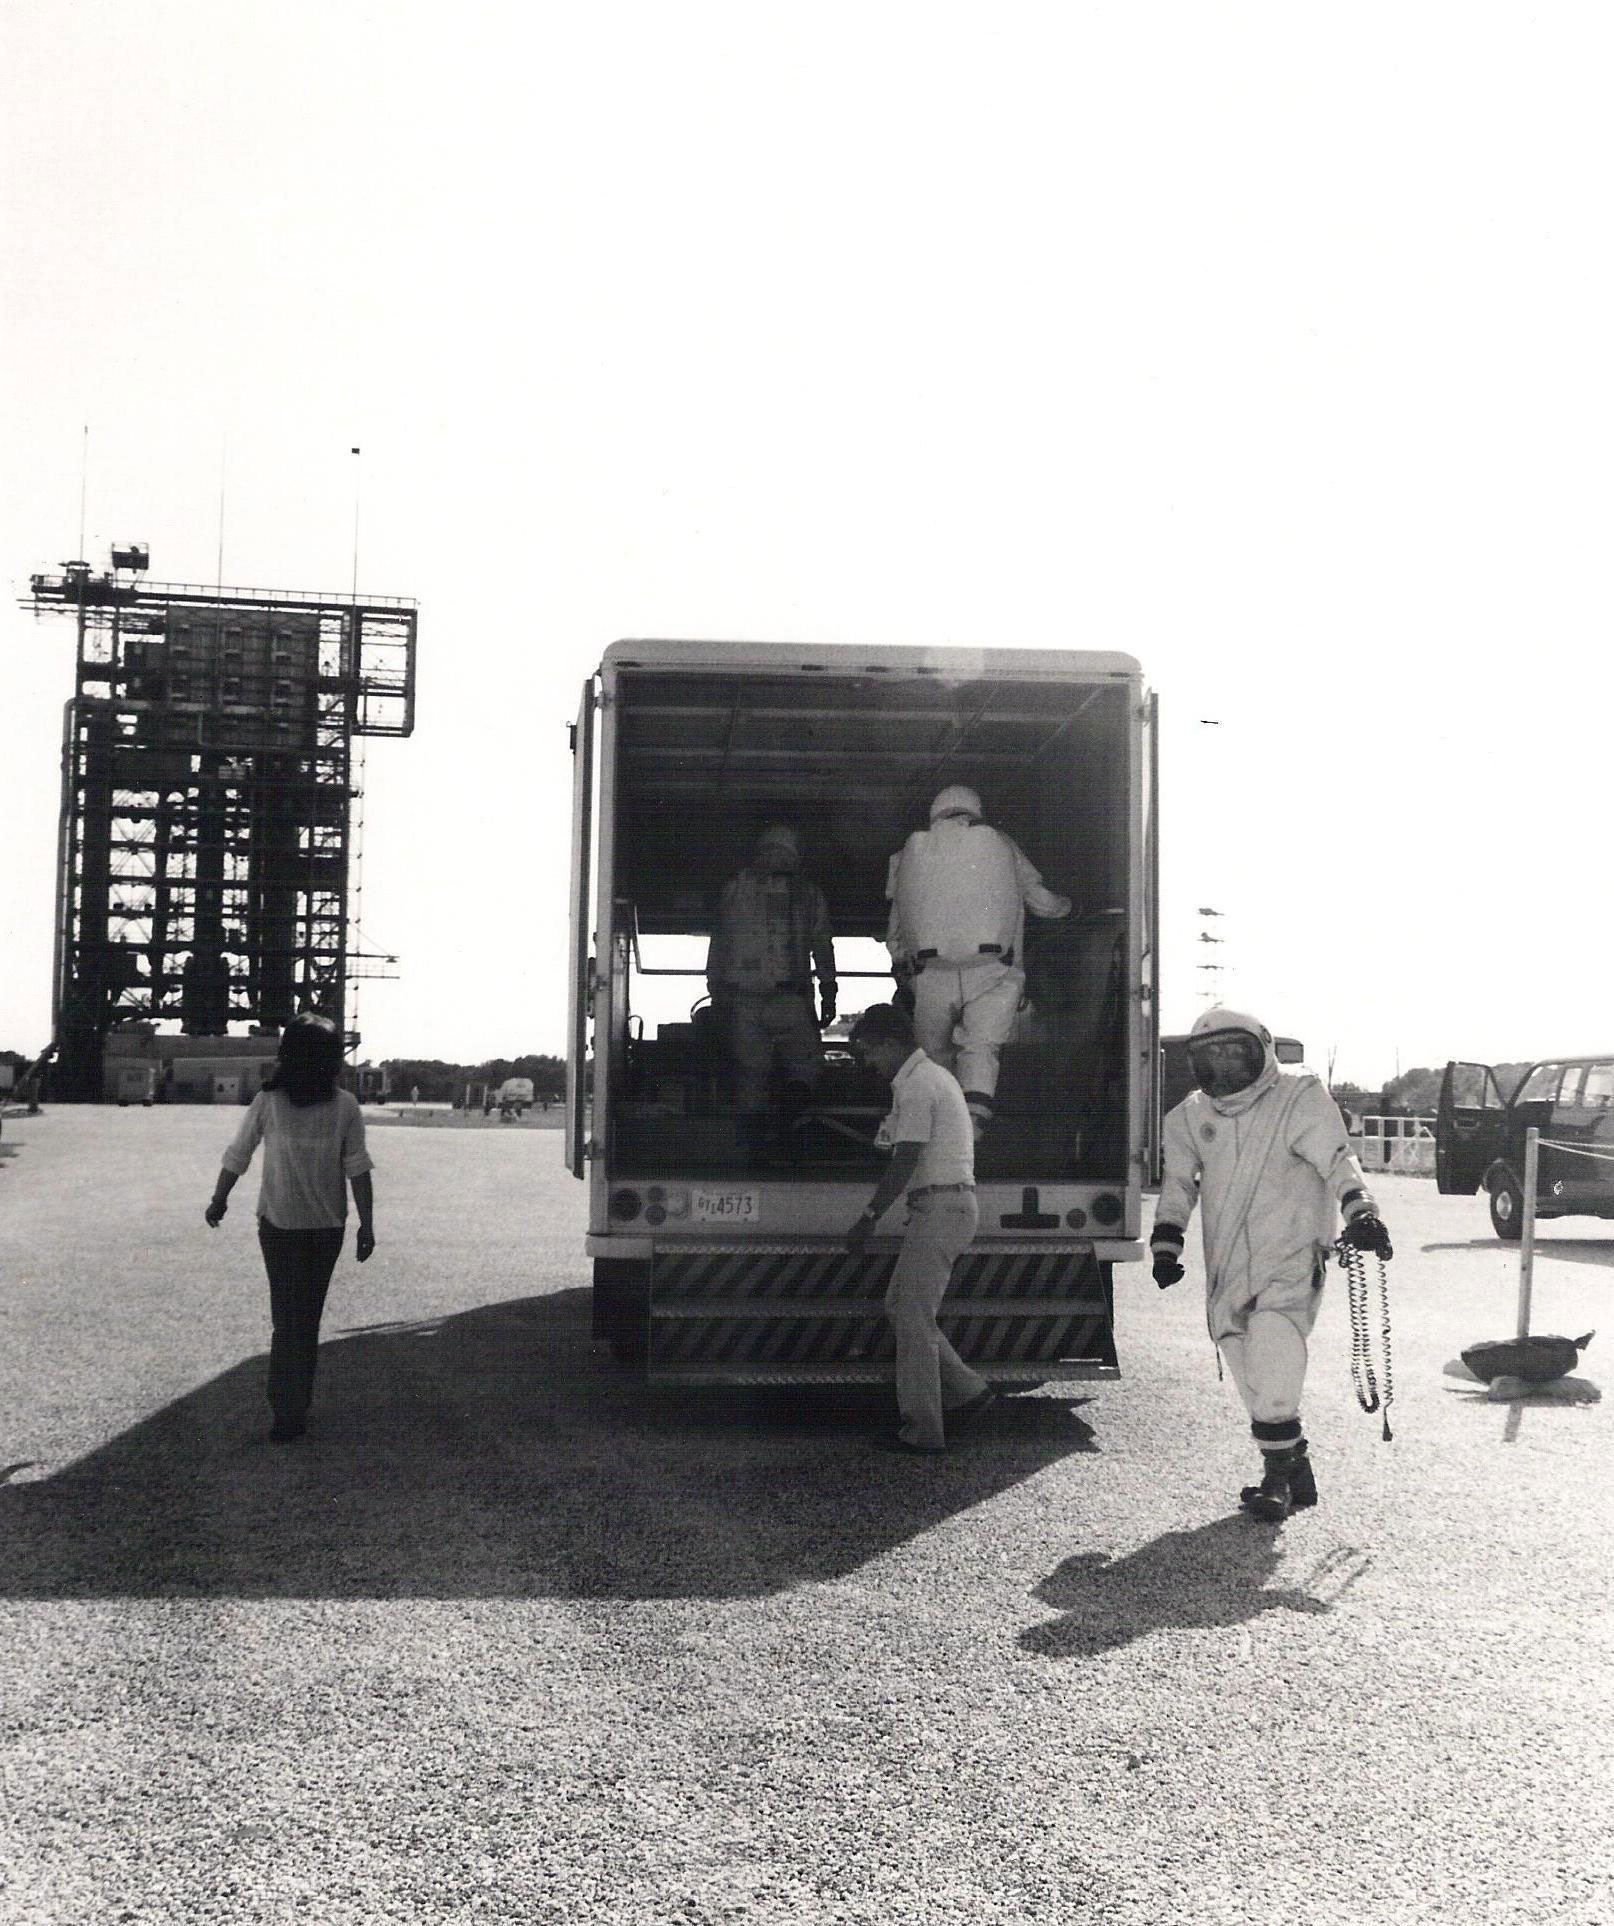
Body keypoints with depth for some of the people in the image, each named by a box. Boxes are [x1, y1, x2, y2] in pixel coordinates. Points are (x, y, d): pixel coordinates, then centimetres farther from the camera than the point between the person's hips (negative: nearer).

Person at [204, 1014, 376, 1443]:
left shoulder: (268, 1102, -8)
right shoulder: (345, 1106, -8)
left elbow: (236, 1157, 0)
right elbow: (357, 1168, -9)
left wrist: (218, 1200, 16)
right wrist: (367, 1224, -4)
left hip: (279, 1224, -1)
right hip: (327, 1226, 1)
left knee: (289, 1317, 3)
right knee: (307, 1317, 13)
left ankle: (289, 1412, -6)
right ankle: (292, 1407, 21)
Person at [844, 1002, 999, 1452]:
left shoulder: (916, 1085, -13)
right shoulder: (934, 1076, 20)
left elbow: (906, 1161, -18)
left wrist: (869, 1218, -15)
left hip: (938, 1205, -10)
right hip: (954, 1204, 10)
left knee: (912, 1316, -6)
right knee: (901, 1306, 13)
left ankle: (921, 1429, -3)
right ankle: (967, 1391, 14)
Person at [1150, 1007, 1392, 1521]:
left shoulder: (1298, 1100, -4)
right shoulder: (1192, 1115, 10)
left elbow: (1337, 1161, -13)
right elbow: (1179, 1180, 14)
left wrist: (1360, 1211, -29)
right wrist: (1166, 1242, 2)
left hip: (1290, 1261, -6)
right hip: (1226, 1265, 6)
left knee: (1272, 1350, -20)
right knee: (1250, 1378, 7)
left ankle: (1278, 1478, -10)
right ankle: (1296, 1470, 21)